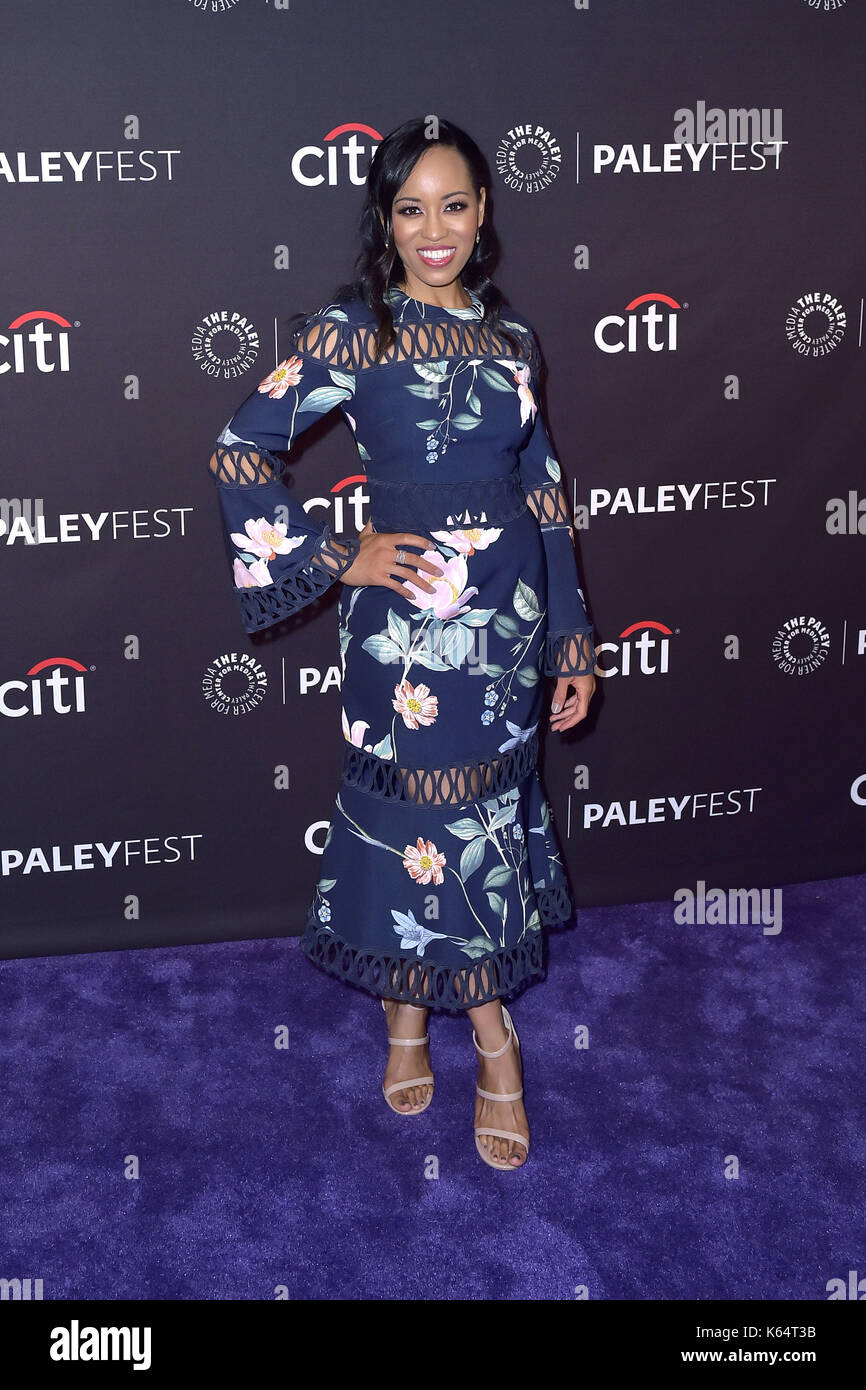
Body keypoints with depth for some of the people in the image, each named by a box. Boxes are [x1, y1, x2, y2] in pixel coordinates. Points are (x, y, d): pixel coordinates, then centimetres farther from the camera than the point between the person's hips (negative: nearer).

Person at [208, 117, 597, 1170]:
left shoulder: (513, 337, 9)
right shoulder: (355, 328, -6)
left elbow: (544, 494, 11)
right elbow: (240, 450, -9)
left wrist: (572, 640, 10)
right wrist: (341, 560, -9)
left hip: (509, 610, 5)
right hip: (408, 618, -5)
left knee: (485, 816, 13)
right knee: (438, 820, 4)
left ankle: (413, 1016, 32)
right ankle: (493, 1041, 24)